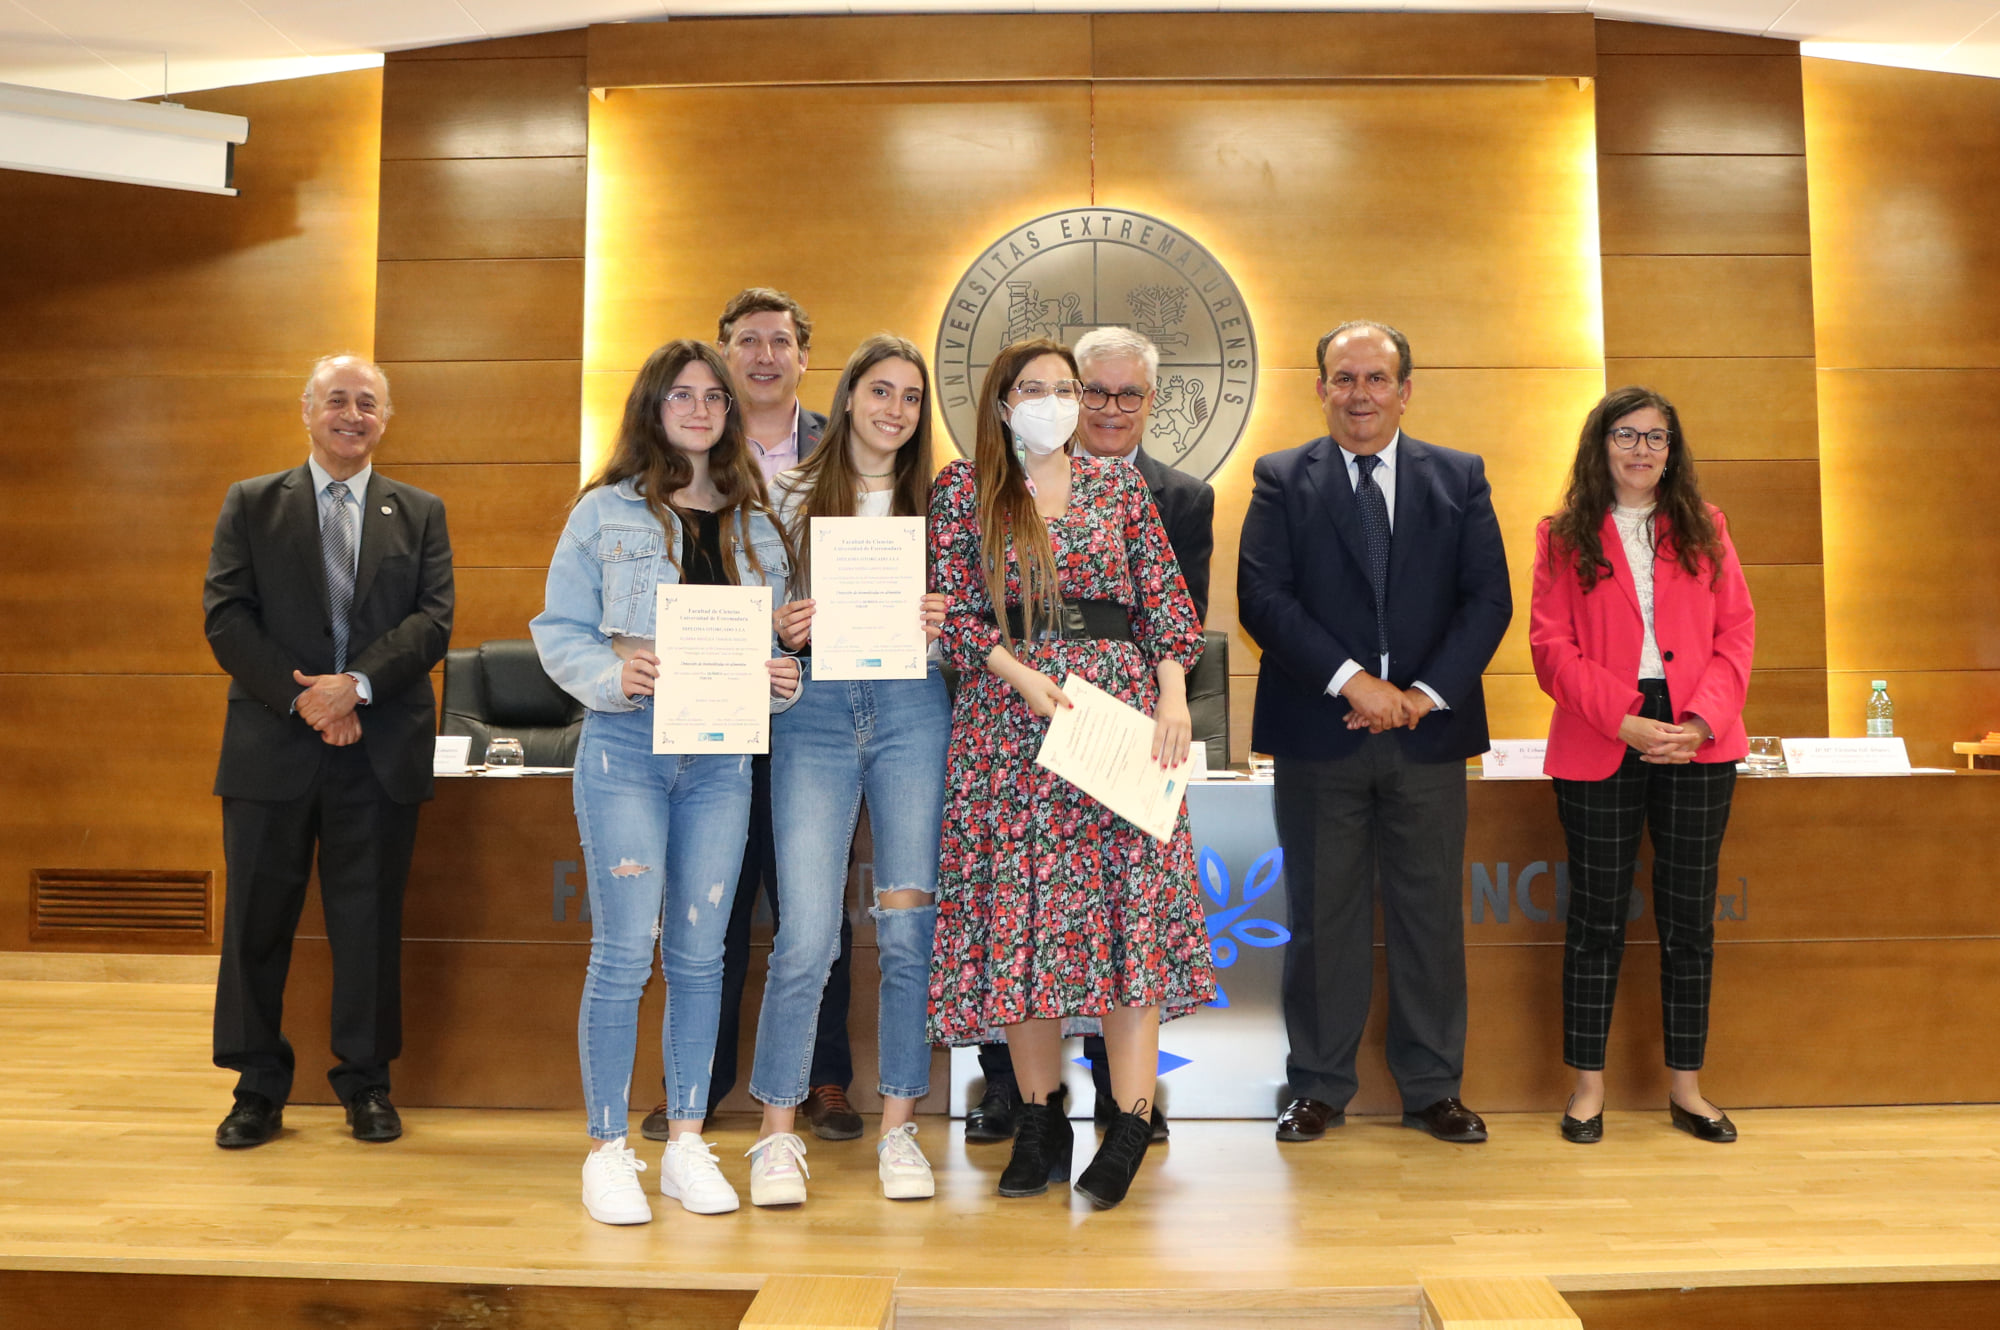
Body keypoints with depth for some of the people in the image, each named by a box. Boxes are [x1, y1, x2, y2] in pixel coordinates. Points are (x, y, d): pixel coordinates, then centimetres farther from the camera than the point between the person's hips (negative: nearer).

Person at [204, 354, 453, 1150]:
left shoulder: (420, 514, 10)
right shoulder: (251, 504, 10)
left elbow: (433, 620, -1)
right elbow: (226, 615, 0)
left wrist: (358, 684, -15)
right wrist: (301, 697, -12)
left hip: (382, 749, 0)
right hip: (272, 747, 0)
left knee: (371, 920, 6)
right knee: (257, 920, 6)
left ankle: (366, 1081, 19)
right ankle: (258, 1087, 19)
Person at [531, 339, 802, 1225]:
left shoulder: (756, 524, 13)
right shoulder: (605, 512, 3)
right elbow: (558, 630, 1)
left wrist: (784, 677, -6)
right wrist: (612, 675, -16)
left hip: (722, 752, 4)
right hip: (626, 745, -3)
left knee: (700, 953, 8)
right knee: (624, 953, -4)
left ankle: (687, 1143, 19)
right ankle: (607, 1150, 10)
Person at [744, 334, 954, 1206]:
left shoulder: (934, 502, 12)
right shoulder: (792, 497, 8)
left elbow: (964, 619, 12)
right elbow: (766, 613, 9)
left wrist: (943, 626, -9)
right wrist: (782, 632, -12)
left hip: (912, 709, 2)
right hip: (815, 713, -1)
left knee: (908, 928, 2)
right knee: (806, 935, -5)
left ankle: (898, 1128, 15)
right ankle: (778, 1134, 9)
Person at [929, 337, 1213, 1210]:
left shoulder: (1119, 486, 13)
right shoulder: (963, 491, 9)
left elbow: (1165, 597, 8)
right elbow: (954, 610, 1)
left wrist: (1174, 694, -6)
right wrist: (1022, 676, -13)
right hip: (1006, 715, 0)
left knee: (1132, 900, -6)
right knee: (1018, 908, 0)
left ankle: (1131, 1123, 0)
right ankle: (1041, 1121, 11)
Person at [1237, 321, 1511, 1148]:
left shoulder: (1460, 478, 10)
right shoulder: (1281, 480, 5)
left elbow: (1488, 597, 3)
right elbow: (1262, 598, -6)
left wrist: (1427, 692, -10)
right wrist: (1352, 680, -15)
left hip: (1427, 734, 2)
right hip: (1320, 736, -1)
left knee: (1431, 914, 7)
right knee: (1322, 916, 6)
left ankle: (1432, 1089, 21)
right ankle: (1319, 1089, 19)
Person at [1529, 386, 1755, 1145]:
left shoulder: (1703, 530, 11)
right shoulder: (1563, 538, 4)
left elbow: (1737, 632, 5)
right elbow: (1551, 645, -4)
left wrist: (1701, 720, -10)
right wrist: (1625, 721, -15)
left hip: (1696, 743, 2)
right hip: (1599, 747, -2)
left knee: (1689, 916, 7)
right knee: (1597, 916, 3)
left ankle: (1686, 1087, 18)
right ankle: (1588, 1087, 12)